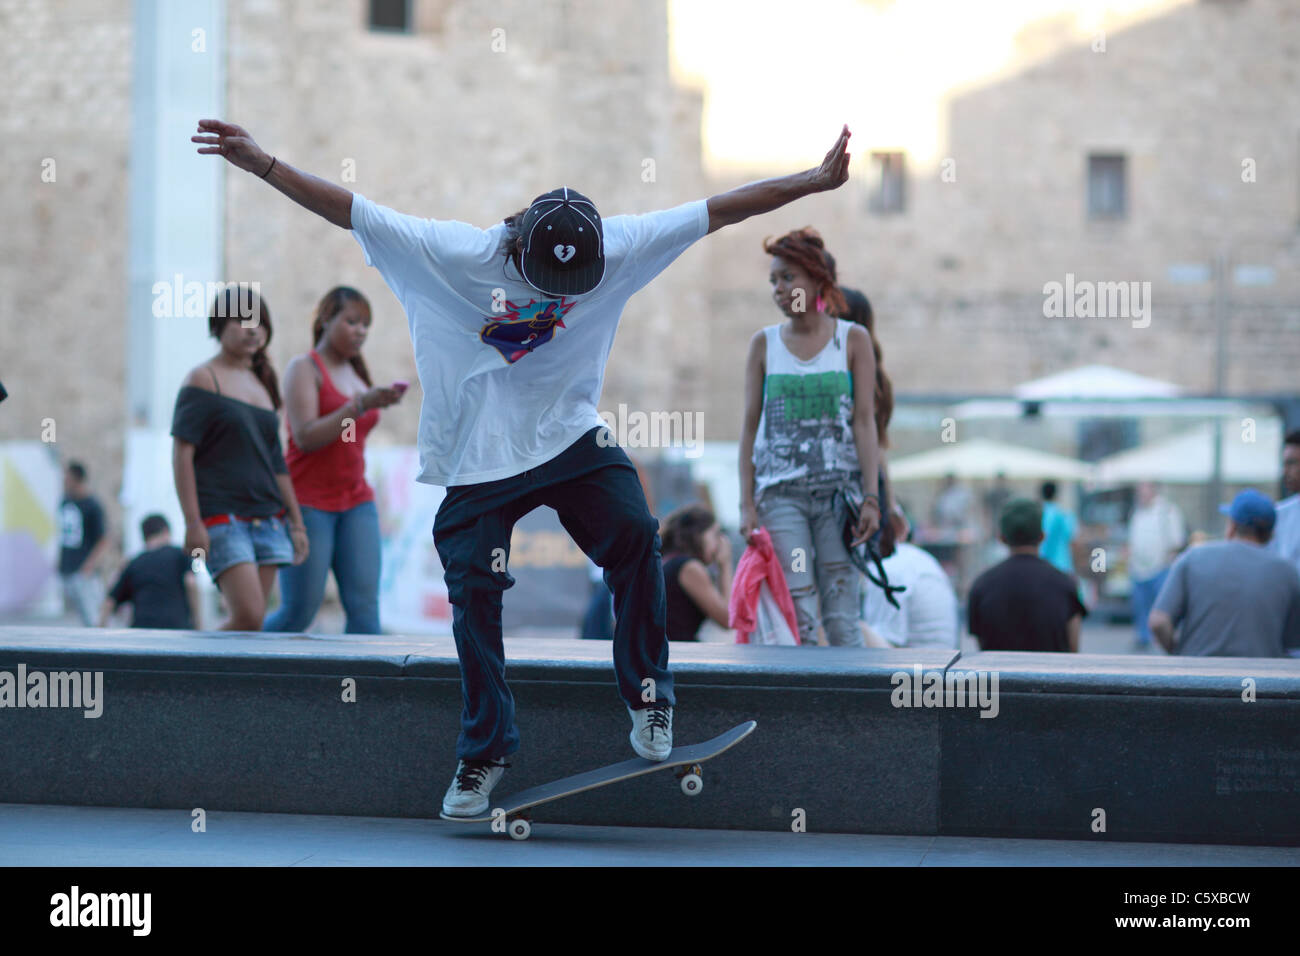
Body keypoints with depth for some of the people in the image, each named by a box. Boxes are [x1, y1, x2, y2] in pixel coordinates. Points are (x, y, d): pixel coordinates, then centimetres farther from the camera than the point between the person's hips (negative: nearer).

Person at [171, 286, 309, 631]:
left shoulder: (262, 384, 18)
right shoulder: (203, 378, -2)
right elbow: (182, 453, -9)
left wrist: (296, 523, 19)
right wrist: (193, 524, -16)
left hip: (267, 520, 7)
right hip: (222, 518, -7)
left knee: (253, 620, 0)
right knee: (248, 617, -18)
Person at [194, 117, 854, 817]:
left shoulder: (614, 248, -11)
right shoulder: (452, 253, -18)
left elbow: (718, 210, -6)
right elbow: (347, 210, -17)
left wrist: (815, 181, -4)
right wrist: (260, 164, -22)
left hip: (572, 440, 1)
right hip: (479, 459, -1)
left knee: (634, 536, -19)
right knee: (474, 591, -4)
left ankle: (647, 695, 1)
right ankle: (483, 752, 14)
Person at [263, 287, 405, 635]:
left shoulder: (356, 374, 16)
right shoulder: (304, 367, -4)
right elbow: (305, 437, -18)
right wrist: (361, 405, -24)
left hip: (355, 503, 6)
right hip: (307, 502, -6)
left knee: (365, 607, -7)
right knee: (299, 613, -5)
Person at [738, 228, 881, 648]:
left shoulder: (853, 339, 5)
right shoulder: (764, 343, 9)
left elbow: (865, 421, 1)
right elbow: (750, 426, 8)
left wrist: (871, 498, -7)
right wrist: (747, 504, 1)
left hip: (839, 491, -1)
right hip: (780, 492, 1)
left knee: (841, 619, -4)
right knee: (797, 617, -6)